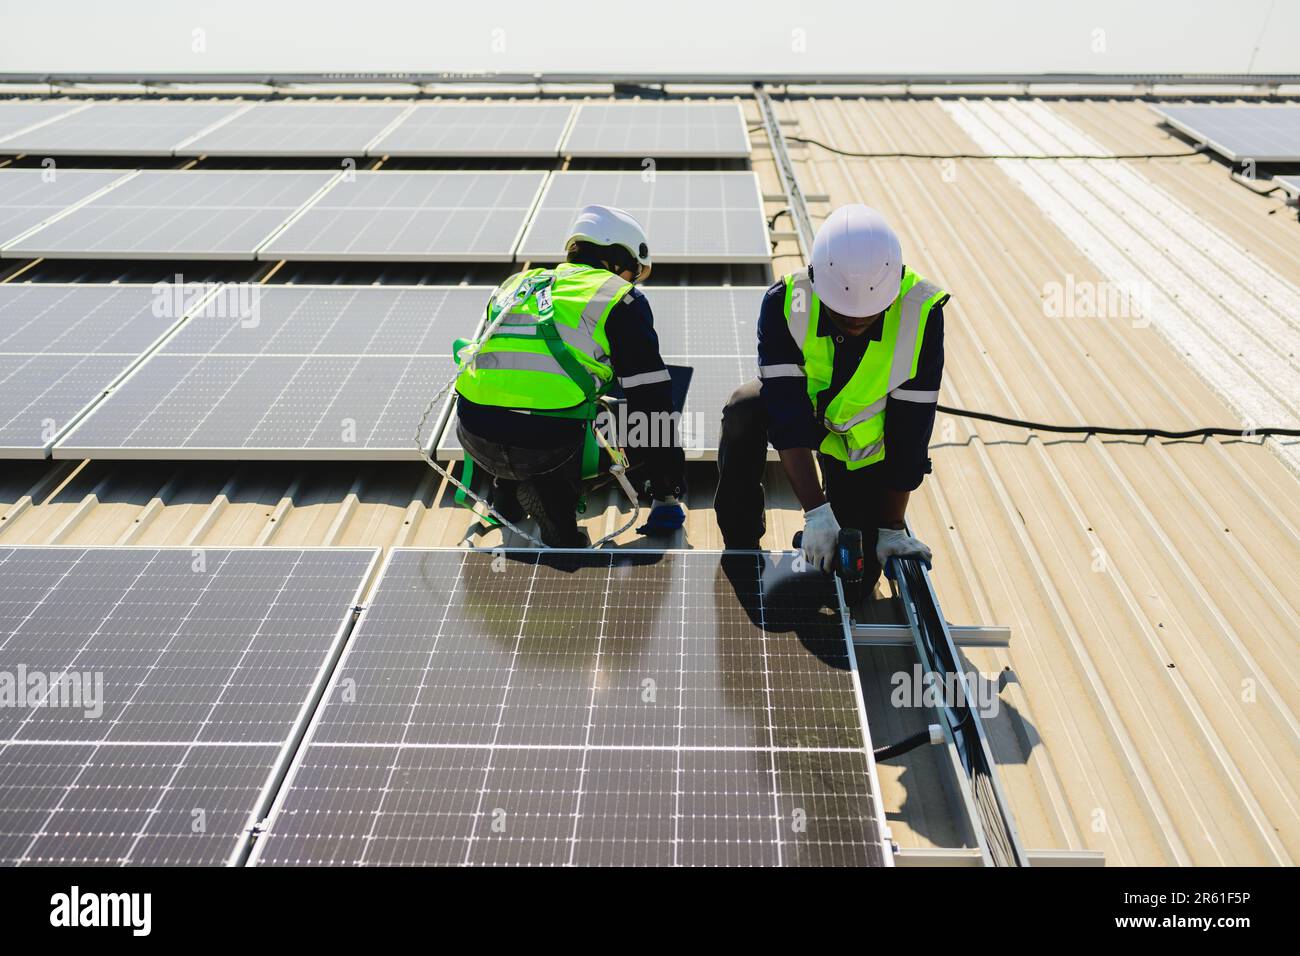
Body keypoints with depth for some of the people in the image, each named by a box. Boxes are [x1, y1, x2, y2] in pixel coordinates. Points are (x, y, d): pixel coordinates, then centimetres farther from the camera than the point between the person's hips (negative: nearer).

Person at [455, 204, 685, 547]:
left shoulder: (515, 284, 26)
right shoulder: (620, 297, 10)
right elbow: (651, 396, 7)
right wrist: (667, 493, 13)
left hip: (474, 436, 6)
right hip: (548, 444, -6)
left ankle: (508, 493, 32)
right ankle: (552, 496, 1)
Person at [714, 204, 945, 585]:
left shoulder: (921, 314, -29)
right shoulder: (785, 303, -29)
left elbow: (908, 433, -22)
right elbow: (786, 417, -32)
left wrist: (892, 528, -18)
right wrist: (816, 511, -39)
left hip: (864, 447, 0)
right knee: (744, 411, -34)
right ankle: (741, 546, -13)